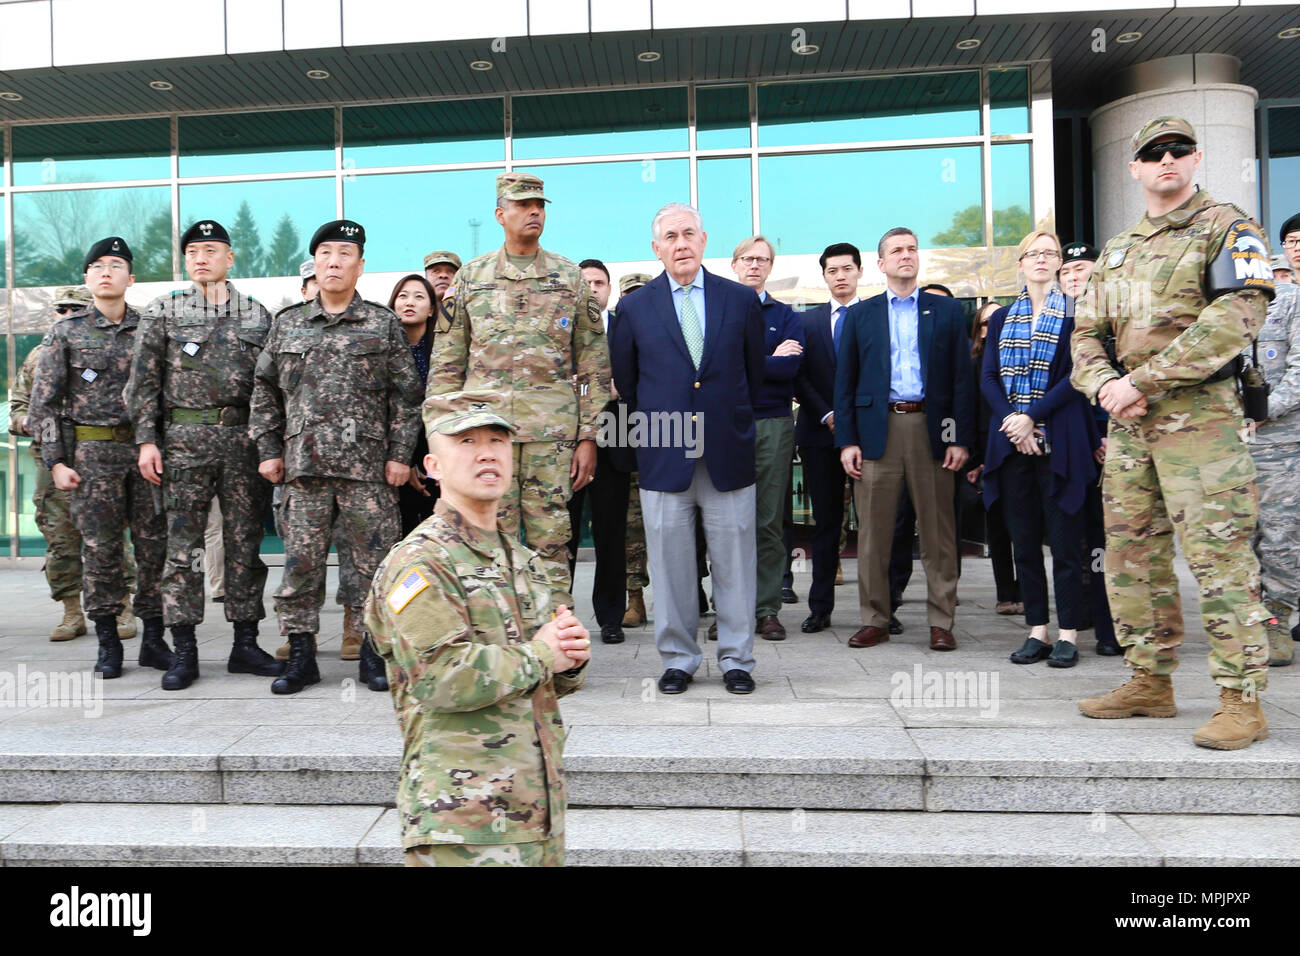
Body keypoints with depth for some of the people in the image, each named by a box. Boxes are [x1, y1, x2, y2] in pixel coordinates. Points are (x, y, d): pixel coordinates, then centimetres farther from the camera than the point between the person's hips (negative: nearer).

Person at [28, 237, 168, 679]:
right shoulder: (66, 332, 5)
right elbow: (43, 402, 3)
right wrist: (56, 461, -4)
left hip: (147, 448, 1)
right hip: (92, 452, -1)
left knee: (155, 546, 1)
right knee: (100, 548, 2)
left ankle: (153, 638, 11)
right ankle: (108, 643, 12)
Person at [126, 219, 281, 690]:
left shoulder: (257, 314, 10)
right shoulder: (163, 311, 7)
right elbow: (144, 381, 5)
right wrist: (146, 439, -4)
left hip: (244, 439, 1)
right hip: (184, 439, -1)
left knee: (245, 543, 4)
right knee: (182, 545, 0)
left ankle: (245, 644, 13)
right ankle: (184, 651, 7)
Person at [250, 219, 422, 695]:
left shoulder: (383, 324, 6)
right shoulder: (287, 323, 13)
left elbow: (405, 393, 4)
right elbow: (265, 391, 15)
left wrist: (399, 454, -3)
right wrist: (268, 450, 8)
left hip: (369, 465, -2)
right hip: (303, 464, 2)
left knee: (373, 560, 0)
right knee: (301, 560, 4)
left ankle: (374, 654, 12)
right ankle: (301, 656, 15)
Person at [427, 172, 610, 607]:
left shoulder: (571, 278, 9)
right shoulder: (470, 277, 10)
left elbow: (594, 363, 7)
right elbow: (446, 363, 9)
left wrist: (589, 437, 0)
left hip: (553, 431, 0)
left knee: (551, 543, 3)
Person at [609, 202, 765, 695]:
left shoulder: (741, 300, 7)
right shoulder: (634, 308, 5)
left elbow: (754, 373, 15)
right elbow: (624, 380, 14)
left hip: (728, 453, 1)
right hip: (663, 456, 0)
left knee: (734, 561, 4)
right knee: (669, 563, 4)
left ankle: (736, 659, 17)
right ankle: (677, 659, 18)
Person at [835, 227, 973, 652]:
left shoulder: (946, 310, 11)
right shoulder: (859, 315, 12)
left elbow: (962, 377, 6)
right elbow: (844, 382, 8)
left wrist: (961, 438, -3)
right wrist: (846, 441, -1)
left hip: (931, 428, 0)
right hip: (877, 429, 0)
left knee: (938, 530, 2)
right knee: (872, 531, 1)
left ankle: (941, 622, 10)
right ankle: (875, 620, 12)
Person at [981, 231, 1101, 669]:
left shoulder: (1075, 313, 3)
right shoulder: (1001, 318, 15)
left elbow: (1075, 376, -6)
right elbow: (988, 378, 6)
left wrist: (1031, 416, -15)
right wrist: (1011, 421, -10)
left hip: (1059, 440, -4)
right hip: (1011, 441, 4)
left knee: (1064, 540, -2)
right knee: (1024, 541, 6)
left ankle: (1068, 634, 5)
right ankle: (1037, 631, 14)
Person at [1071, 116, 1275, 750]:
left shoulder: (1226, 229, 0)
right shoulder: (1117, 250, 20)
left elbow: (1236, 318, -15)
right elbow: (1086, 333, 17)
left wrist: (1141, 381, -20)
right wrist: (1105, 385, -6)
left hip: (1197, 412, -7)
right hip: (1127, 420, 7)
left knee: (1218, 555, -9)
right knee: (1131, 555, 9)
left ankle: (1242, 701, -1)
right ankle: (1151, 684, 21)